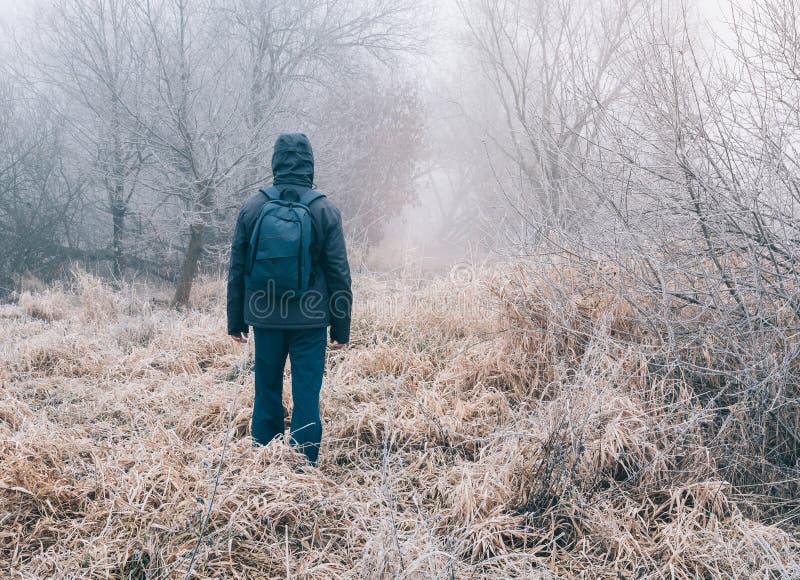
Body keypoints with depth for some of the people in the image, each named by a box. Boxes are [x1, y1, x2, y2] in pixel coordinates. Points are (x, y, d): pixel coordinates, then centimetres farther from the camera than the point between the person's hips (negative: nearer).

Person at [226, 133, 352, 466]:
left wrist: (236, 321, 13)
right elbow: (339, 274, -2)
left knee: (267, 393, 13)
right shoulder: (325, 210, -4)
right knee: (307, 398, 3)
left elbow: (236, 270, 4)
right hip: (310, 320, -2)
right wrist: (341, 328, 5)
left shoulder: (252, 208, 0)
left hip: (265, 318, 2)